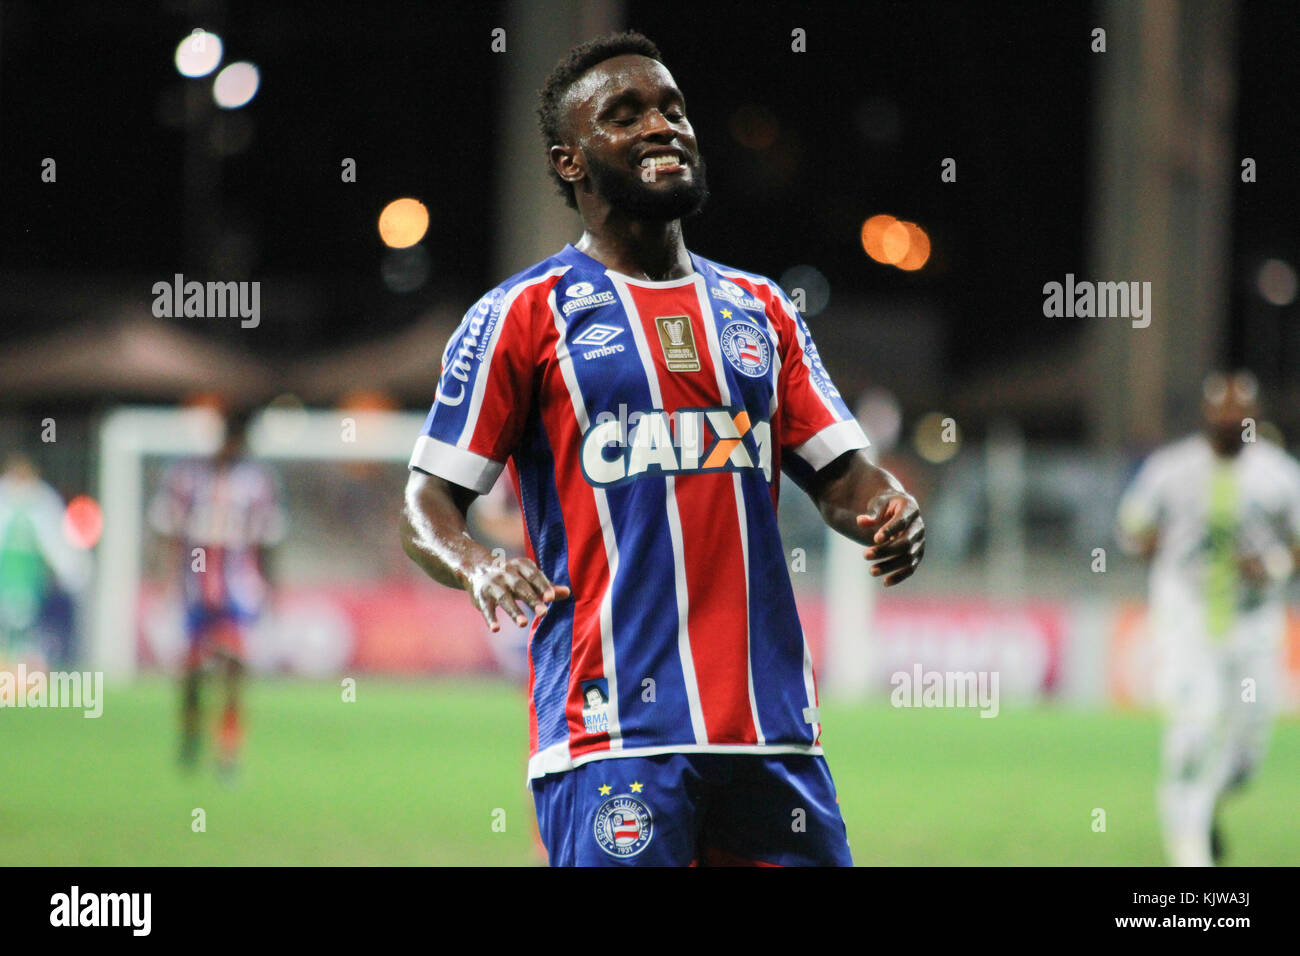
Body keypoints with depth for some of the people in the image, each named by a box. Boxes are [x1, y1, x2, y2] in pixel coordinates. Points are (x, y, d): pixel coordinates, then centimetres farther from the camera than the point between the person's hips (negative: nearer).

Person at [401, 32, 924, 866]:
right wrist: (478, 569, -21)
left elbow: (841, 474, 17)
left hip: (773, 725, 5)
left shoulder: (759, 310, 19)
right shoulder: (523, 315, 4)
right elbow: (428, 505, 2)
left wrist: (894, 515, -7)